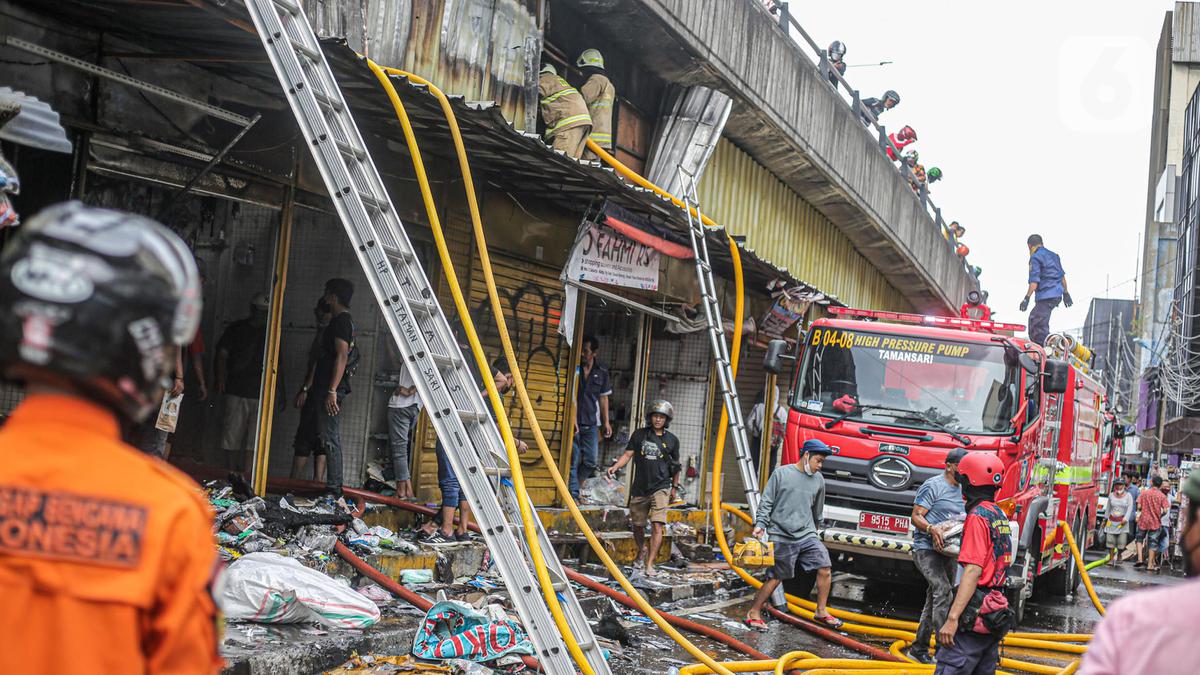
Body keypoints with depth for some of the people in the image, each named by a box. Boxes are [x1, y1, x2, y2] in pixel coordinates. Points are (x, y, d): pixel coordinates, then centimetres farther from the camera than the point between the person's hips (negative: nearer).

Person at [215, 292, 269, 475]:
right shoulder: (237, 328, 10)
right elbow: (222, 355, 6)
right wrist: (221, 378, -9)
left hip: (261, 394, 1)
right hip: (236, 392, -1)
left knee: (254, 439, -8)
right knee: (232, 435, 0)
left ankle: (246, 475, -9)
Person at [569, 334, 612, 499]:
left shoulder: (601, 371, 6)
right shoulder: (574, 368, -4)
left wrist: (606, 422, 12)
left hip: (591, 423, 4)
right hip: (573, 421, -4)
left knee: (591, 461, 5)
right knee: (573, 460, -4)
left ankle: (574, 487, 23)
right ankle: (573, 494, 3)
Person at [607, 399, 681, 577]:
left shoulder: (671, 440, 4)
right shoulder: (639, 435, 4)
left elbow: (676, 465, 15)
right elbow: (628, 454, 1)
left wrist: (675, 487, 17)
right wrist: (615, 466, -17)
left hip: (660, 488, -2)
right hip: (640, 488, 2)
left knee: (657, 526, -15)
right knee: (637, 525, 14)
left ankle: (650, 564, -14)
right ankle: (641, 551, 43)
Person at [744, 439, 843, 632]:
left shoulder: (818, 479, 10)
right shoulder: (781, 474, -3)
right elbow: (766, 502, -1)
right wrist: (760, 524, -10)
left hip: (807, 534, 5)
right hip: (781, 536, -4)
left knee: (824, 568, -8)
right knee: (776, 577, -1)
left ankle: (821, 612, 8)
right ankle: (754, 613, 13)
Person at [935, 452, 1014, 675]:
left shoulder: (978, 516, -12)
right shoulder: (999, 515, 16)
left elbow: (973, 570, -21)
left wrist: (952, 619, -24)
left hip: (975, 614, -10)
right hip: (995, 614, 10)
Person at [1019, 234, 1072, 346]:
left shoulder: (1035, 258, -8)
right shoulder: (1053, 255, 18)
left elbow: (1034, 281, -17)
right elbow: (1062, 276, 22)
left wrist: (1027, 298, -18)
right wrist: (1065, 293, 29)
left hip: (1045, 296, -9)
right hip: (1057, 295, 9)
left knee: (1039, 326, -10)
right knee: (1033, 318, 21)